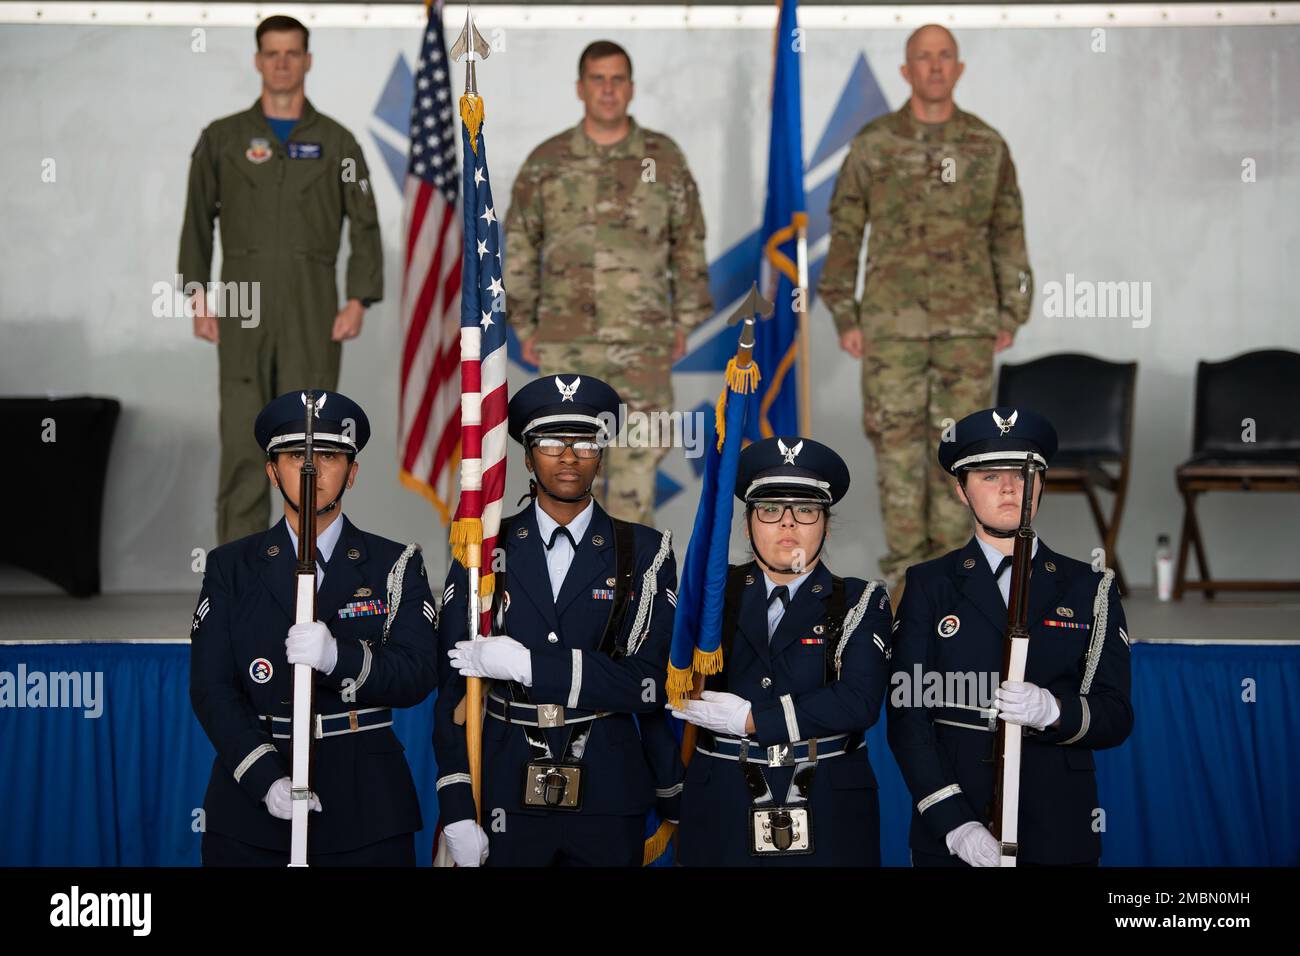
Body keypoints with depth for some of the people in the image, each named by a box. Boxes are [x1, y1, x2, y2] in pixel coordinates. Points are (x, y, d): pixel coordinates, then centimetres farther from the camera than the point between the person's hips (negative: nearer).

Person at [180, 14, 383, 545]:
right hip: (243, 313, 0)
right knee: (241, 443, -3)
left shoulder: (336, 142, 6)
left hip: (313, 316, 0)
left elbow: (365, 227, 5)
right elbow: (198, 223, 8)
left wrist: (358, 300, -5)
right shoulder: (222, 138, 7)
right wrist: (199, 298, 0)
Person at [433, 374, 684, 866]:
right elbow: (454, 687, 1)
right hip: (506, 796, 0)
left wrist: (529, 664, -15)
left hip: (608, 794, 0)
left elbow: (648, 681, -8)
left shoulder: (644, 552, 2)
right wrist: (457, 808, -6)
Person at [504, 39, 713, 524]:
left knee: (636, 457, 0)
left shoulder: (665, 158, 2)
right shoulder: (545, 163, 2)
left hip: (643, 340, 0)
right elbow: (519, 250, 7)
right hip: (565, 342, 0)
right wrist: (524, 329, 5)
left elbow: (689, 245, 8)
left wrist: (684, 324, 6)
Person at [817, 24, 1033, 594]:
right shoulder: (872, 144, 1)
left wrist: (1011, 316, 4)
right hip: (892, 322, -1)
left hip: (968, 323, 1)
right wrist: (844, 318, -2)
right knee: (897, 441, 1)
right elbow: (845, 232, 3)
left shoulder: (987, 145, 4)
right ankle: (904, 573, 11)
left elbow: (1008, 234, 8)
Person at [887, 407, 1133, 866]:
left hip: (1059, 832, 1)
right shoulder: (929, 586, 4)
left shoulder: (1090, 590, 6)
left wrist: (1051, 710, -20)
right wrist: (953, 823, -14)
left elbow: (1115, 716, 1)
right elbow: (907, 714, -3)